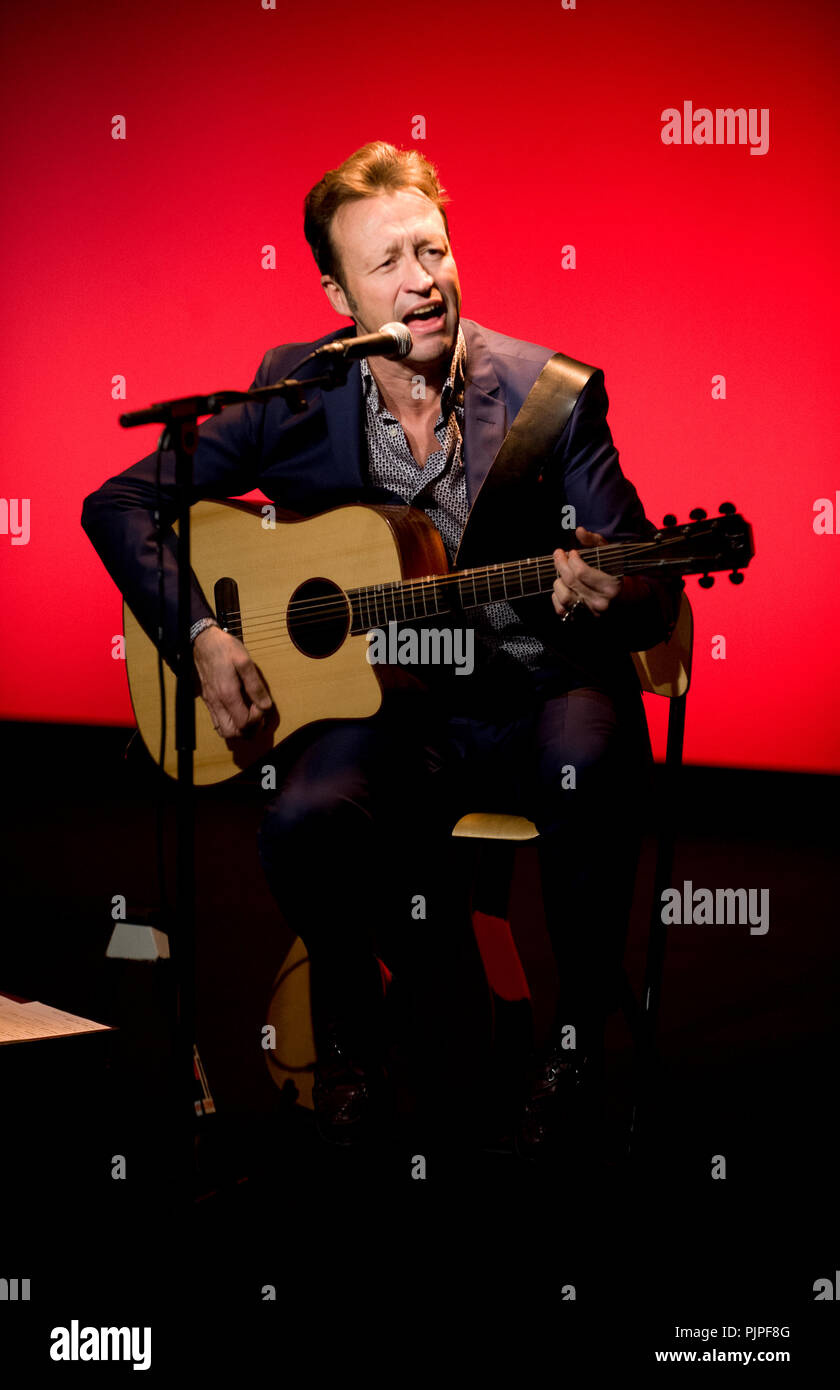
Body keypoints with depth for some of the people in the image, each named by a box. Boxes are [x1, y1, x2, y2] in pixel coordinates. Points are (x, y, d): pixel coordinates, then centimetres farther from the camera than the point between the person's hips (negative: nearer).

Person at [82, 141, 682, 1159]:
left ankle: (576, 1040, -9)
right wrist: (199, 635, -10)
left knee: (590, 768, -35)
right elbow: (121, 505, 5)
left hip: (534, 692, 0)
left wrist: (609, 599, -29)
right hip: (378, 702, 1)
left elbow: (652, 598, -3)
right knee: (305, 822, -32)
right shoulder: (292, 395, 1)